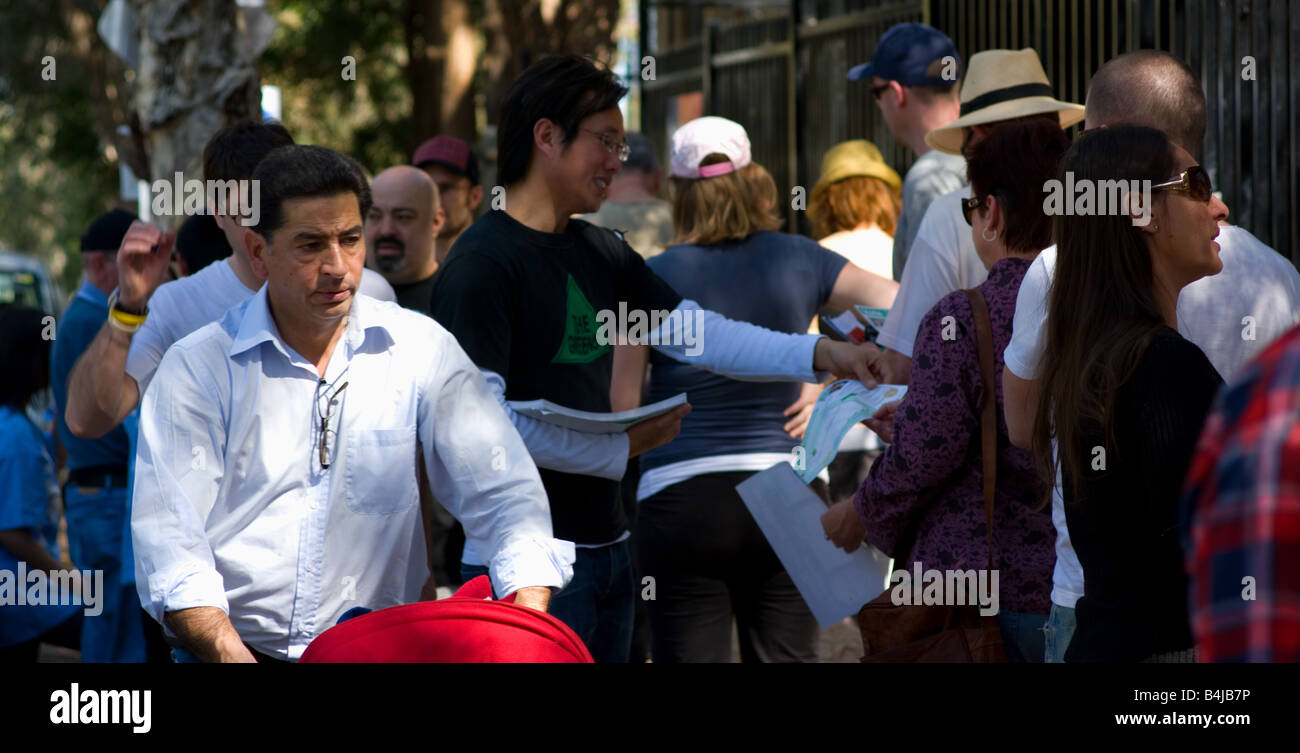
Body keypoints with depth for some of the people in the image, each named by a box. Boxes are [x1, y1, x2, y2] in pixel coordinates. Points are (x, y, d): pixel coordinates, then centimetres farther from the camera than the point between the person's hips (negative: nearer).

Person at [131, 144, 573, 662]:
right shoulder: (195, 368, 3)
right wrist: (232, 656, -20)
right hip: (243, 648, -1)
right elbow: (170, 546, -4)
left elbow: (503, 496, 2)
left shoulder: (421, 352, 8)